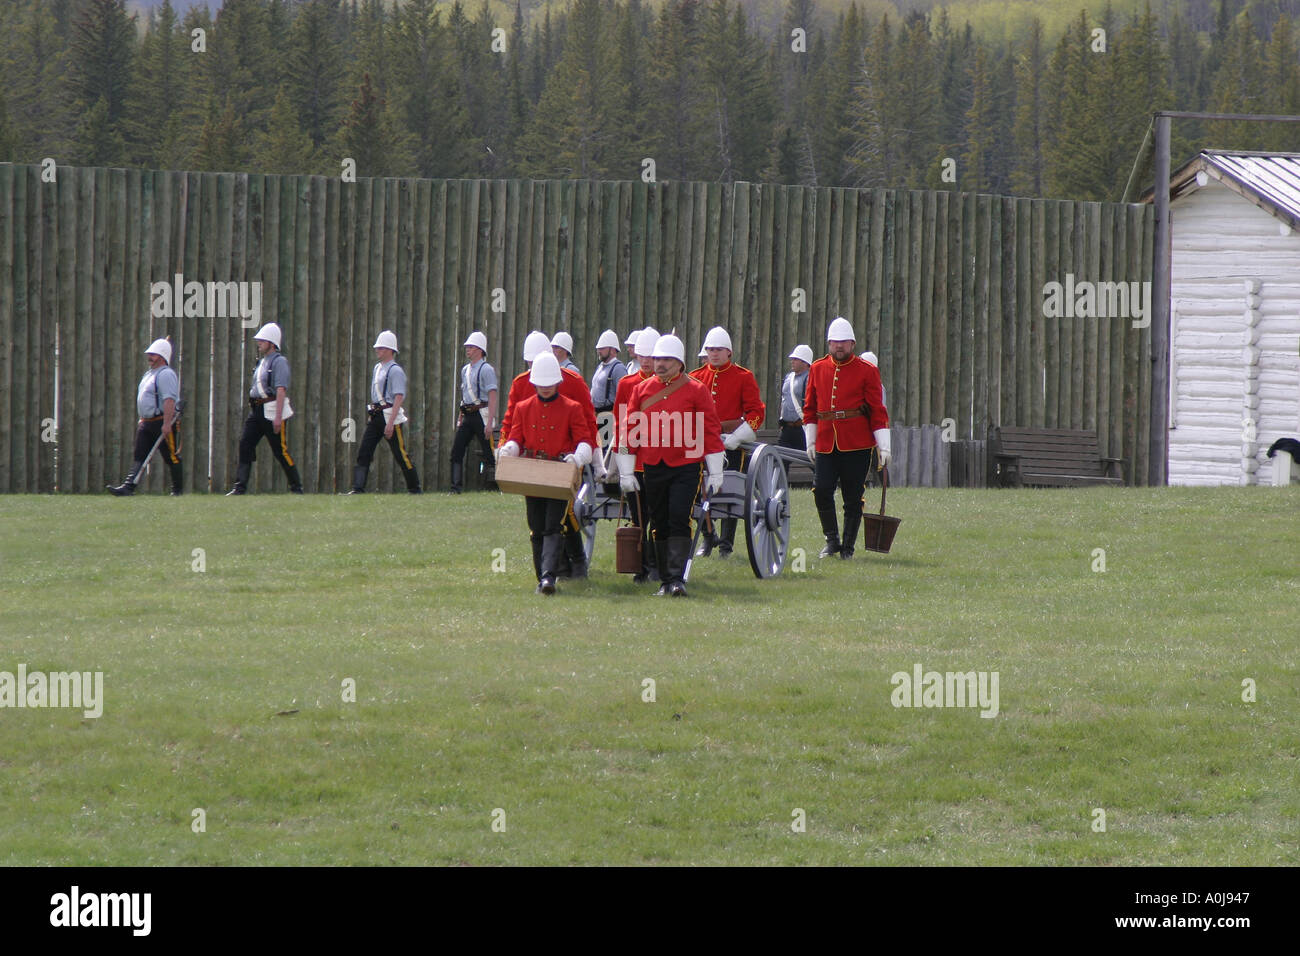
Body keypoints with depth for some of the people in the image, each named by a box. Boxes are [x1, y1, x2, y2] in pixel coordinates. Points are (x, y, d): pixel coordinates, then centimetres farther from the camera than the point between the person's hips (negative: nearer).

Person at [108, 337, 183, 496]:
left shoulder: (166, 374, -14)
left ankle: (178, 489, 7)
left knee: (172, 457, -1)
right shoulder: (149, 374, 18)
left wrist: (167, 423, -29)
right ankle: (128, 486, -9)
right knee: (138, 455, -1)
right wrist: (142, 419, 24)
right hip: (146, 422, 10)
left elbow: (169, 400, -23)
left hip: (162, 422, -10)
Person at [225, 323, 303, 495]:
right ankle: (240, 486, -2)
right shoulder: (262, 361, 18)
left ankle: (296, 487, 7)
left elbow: (281, 390, -18)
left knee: (281, 451, -4)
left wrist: (278, 417, -25)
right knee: (245, 445, -1)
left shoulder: (279, 362, -10)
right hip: (257, 410, 9)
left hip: (272, 410, -9)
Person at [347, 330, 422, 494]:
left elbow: (399, 398, -18)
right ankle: (358, 488, -5)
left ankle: (414, 489, 8)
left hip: (390, 415, -8)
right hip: (375, 416, 8)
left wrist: (390, 422, -24)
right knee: (363, 452, -2)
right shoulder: (377, 368, 15)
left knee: (401, 454, -2)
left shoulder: (395, 371, -11)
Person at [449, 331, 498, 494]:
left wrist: (489, 423, -20)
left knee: (488, 453, -3)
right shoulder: (465, 369, 15)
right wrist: (460, 418, 19)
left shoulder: (486, 370, -9)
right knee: (456, 451, -1)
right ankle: (456, 487, 0)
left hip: (481, 413, -7)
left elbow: (492, 398, -14)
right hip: (467, 415, 7)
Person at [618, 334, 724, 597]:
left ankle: (677, 578, -13)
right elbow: (630, 431, 10)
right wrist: (626, 473, 8)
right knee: (660, 525, 7)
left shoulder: (696, 391, -1)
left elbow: (711, 432, 1)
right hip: (653, 468, 3)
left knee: (679, 522, -12)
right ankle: (666, 581, 13)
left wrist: (715, 474, 0)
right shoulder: (642, 390, 8)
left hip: (686, 468, -3)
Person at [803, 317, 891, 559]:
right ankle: (832, 540, 7)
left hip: (857, 445, -2)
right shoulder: (817, 369, 10)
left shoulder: (867, 371, 1)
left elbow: (878, 410, 0)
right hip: (826, 445, 2)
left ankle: (848, 546, 12)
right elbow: (810, 407, 16)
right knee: (821, 491, -8)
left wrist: (883, 447, -4)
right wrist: (810, 441, 11)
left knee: (853, 498, 1)